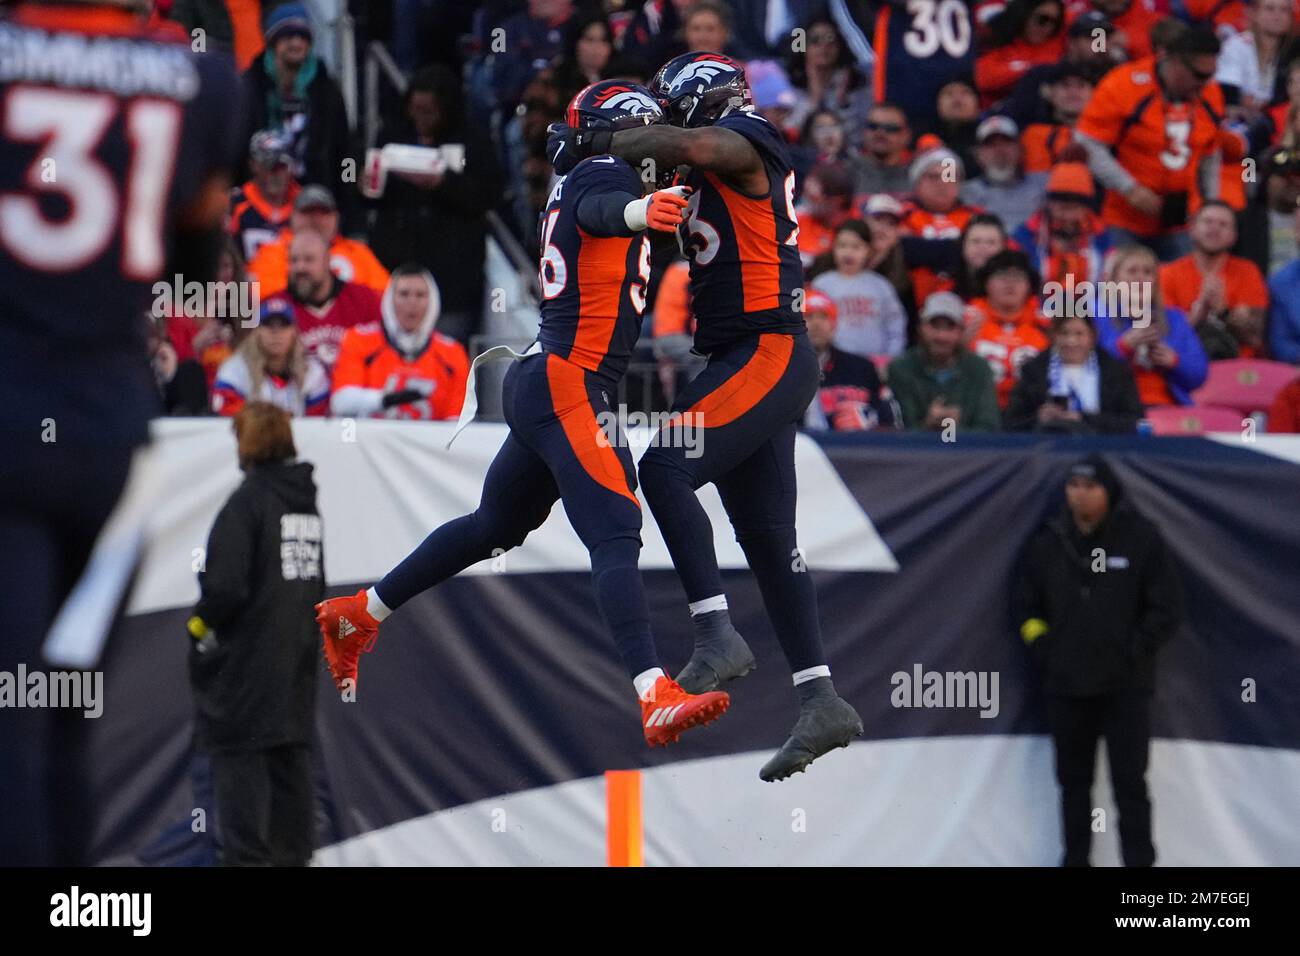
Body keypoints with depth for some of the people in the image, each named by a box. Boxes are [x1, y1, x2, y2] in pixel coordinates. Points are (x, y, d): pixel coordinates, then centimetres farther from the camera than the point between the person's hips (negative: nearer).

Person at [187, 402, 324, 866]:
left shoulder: (248, 501, -16)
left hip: (247, 655, -7)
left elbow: (226, 586, -20)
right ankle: (293, 850, 15)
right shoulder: (307, 501, 8)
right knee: (291, 755, 12)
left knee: (240, 757, -4)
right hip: (298, 655, 7)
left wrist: (200, 623, -4)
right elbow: (318, 579, 14)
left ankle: (246, 855, -7)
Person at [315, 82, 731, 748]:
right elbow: (599, 211, -34)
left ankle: (358, 615, 34)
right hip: (570, 387, -10)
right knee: (615, 537, -20)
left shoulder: (578, 180, 18)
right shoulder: (605, 171, -10)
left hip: (540, 385, 10)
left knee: (496, 527, 24)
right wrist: (643, 211, -56)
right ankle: (656, 699, -31)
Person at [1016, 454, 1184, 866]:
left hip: (1126, 688, -4)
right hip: (1066, 686, 4)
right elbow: (1026, 604, 17)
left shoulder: (1140, 538, -5)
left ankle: (1139, 862, -3)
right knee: (1073, 782, 10)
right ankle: (1075, 860, 19)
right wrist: (1043, 648, 5)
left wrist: (1136, 651, -7)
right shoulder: (1048, 542, 6)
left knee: (1130, 782, -5)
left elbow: (1167, 605, -2)